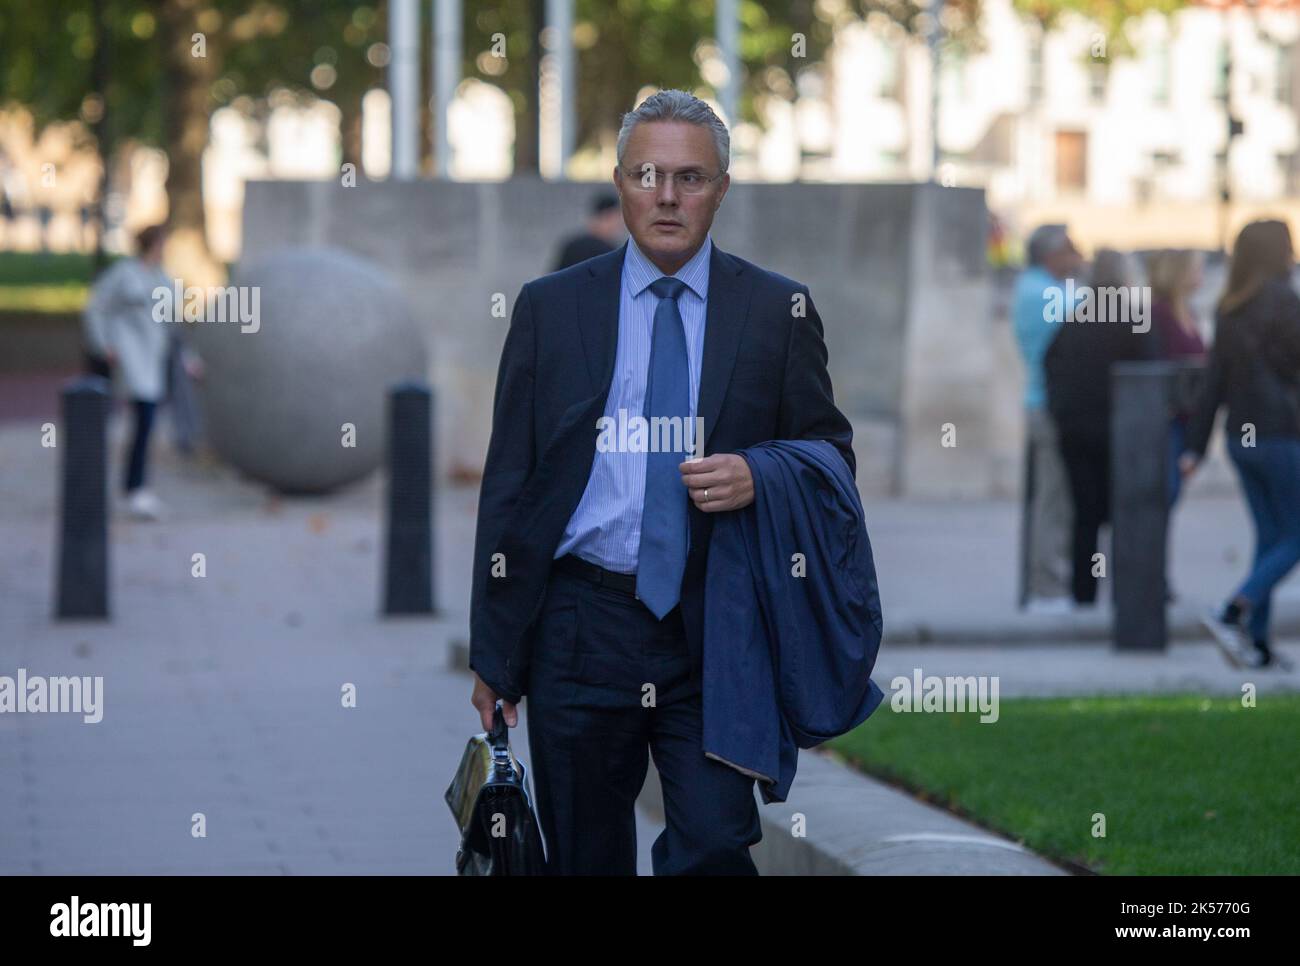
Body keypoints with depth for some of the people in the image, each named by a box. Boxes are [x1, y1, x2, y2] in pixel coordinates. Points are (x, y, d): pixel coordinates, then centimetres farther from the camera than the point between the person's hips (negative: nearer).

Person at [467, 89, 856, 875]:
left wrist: (758, 478, -14)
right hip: (580, 627, 1)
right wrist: (494, 655, 2)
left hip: (716, 634, -1)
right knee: (586, 861, 7)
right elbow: (508, 483, 6)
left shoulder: (777, 310, 6)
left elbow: (833, 453, 10)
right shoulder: (550, 308, 6)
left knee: (714, 849, -12)